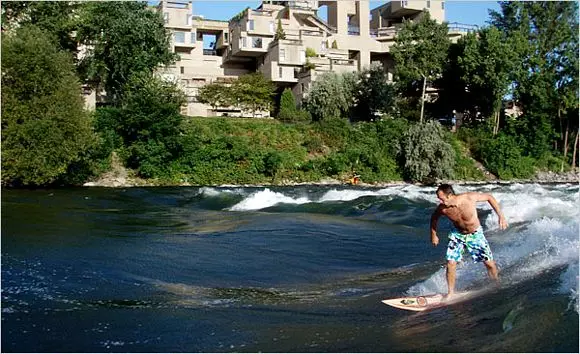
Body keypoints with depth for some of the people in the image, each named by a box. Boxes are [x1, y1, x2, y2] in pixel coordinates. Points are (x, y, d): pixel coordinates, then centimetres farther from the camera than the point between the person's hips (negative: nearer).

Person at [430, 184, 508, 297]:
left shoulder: (469, 197, -31)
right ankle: (450, 292, 8)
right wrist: (433, 235, 5)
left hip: (475, 234, -1)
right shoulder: (442, 208, -24)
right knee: (450, 264, -10)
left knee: (490, 263, 3)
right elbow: (434, 218, 0)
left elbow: (489, 197, -13)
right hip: (457, 235, 1)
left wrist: (501, 216, -16)